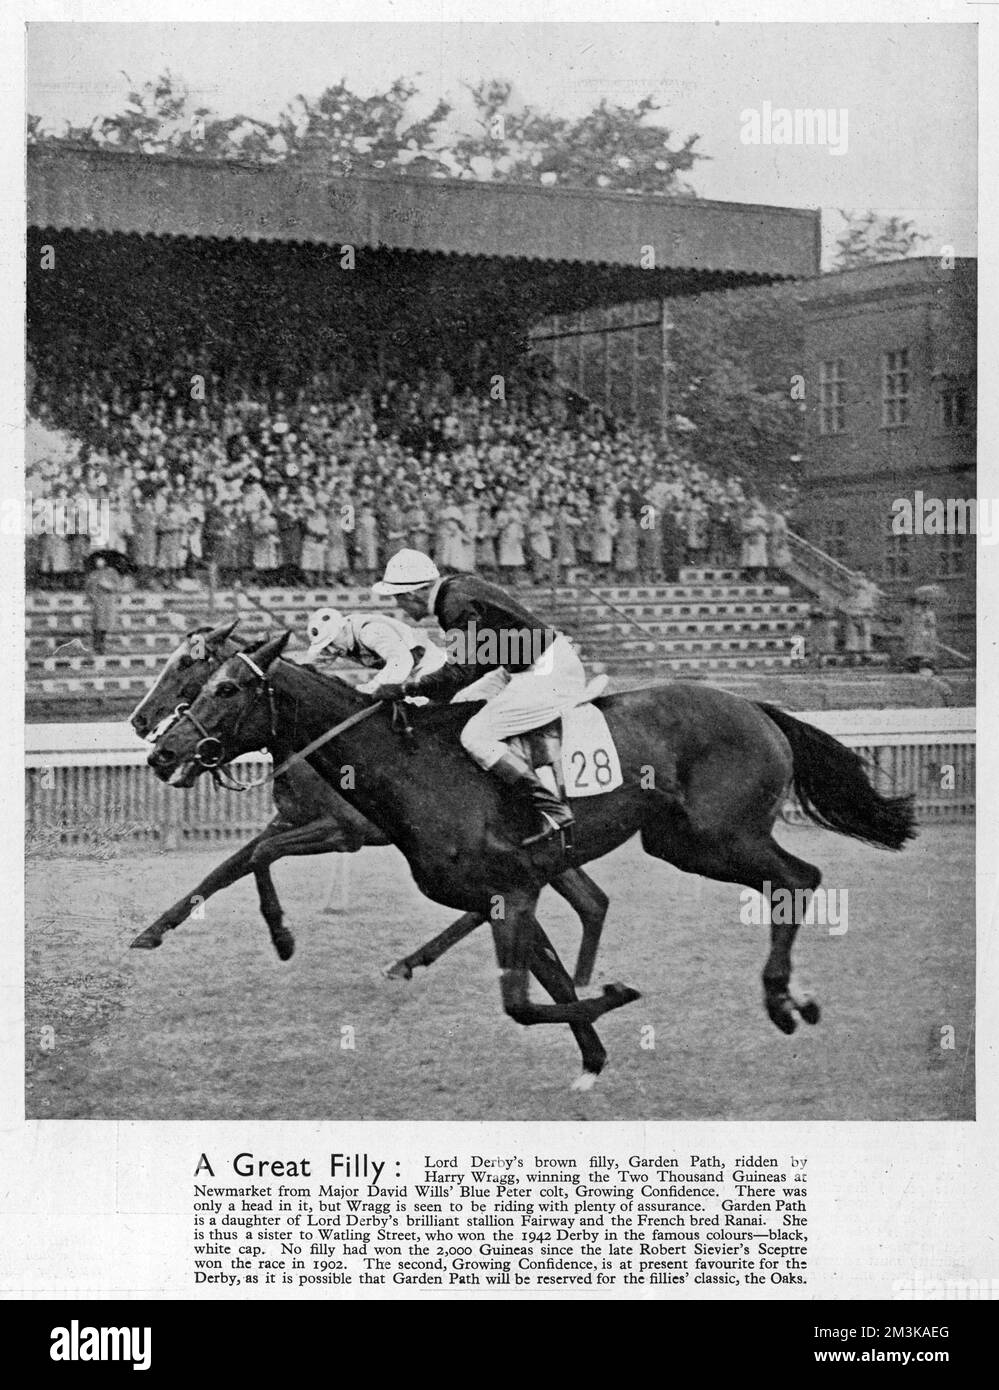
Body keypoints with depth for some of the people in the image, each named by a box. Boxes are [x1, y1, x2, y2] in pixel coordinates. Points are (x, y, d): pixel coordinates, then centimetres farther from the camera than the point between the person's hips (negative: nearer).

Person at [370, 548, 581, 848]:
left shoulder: (458, 603, -21)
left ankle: (553, 811, -20)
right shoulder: (458, 586, 10)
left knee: (475, 737, -16)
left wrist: (407, 688, -16)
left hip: (550, 674, -11)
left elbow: (458, 673, -24)